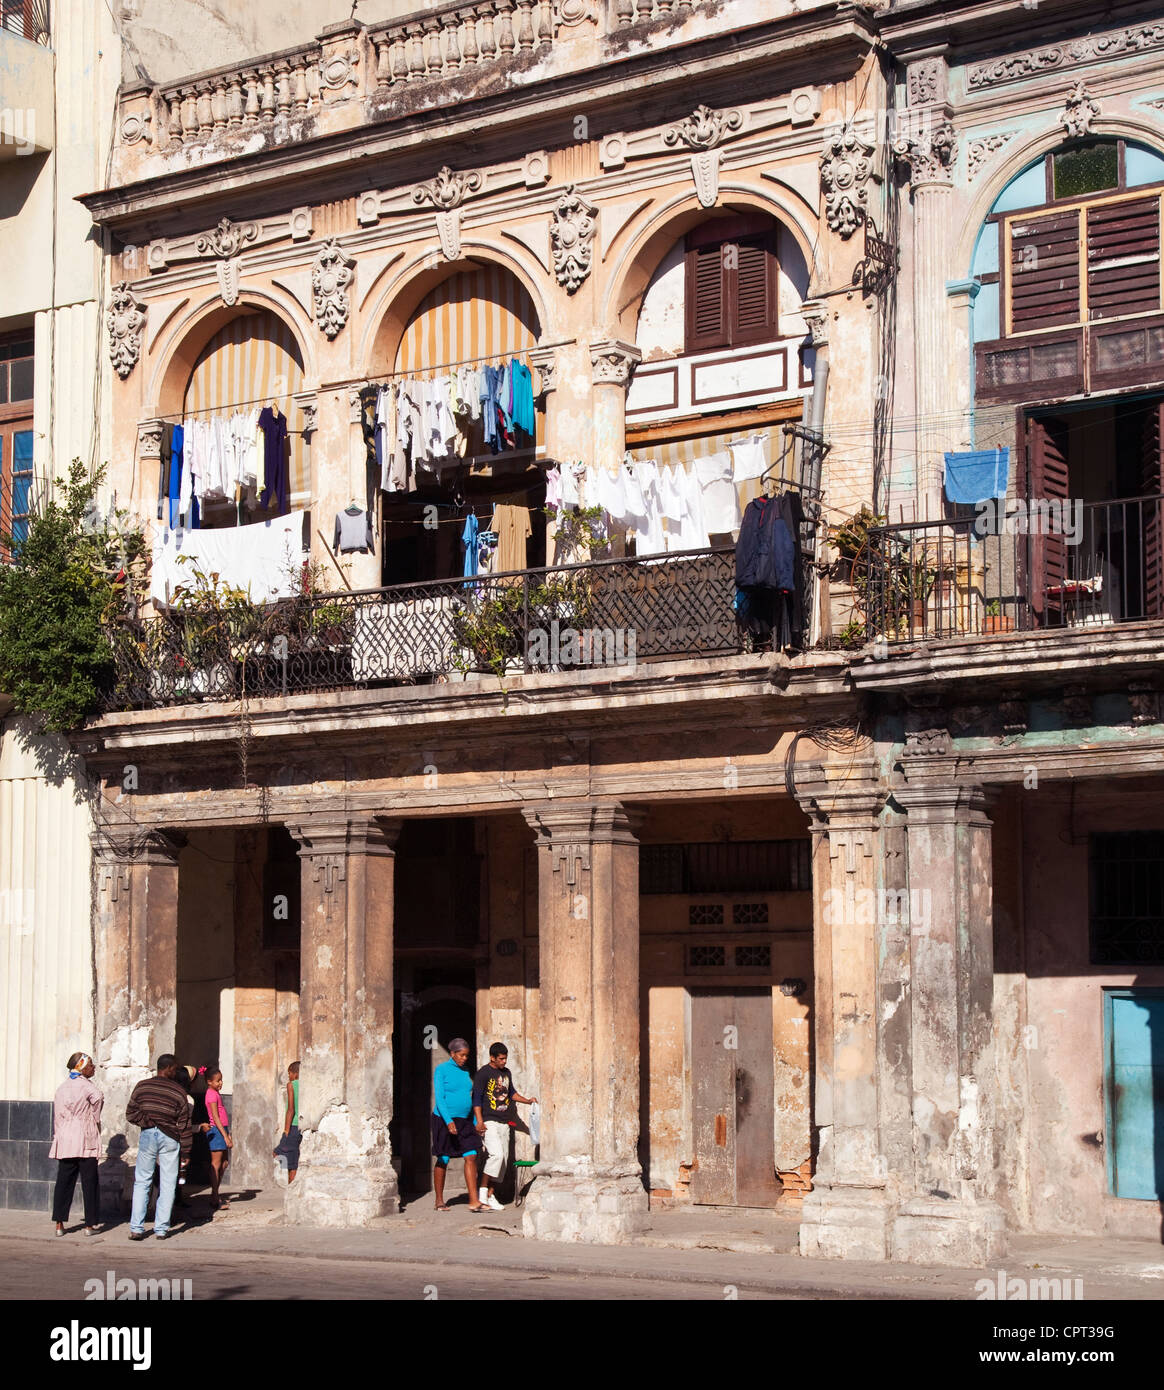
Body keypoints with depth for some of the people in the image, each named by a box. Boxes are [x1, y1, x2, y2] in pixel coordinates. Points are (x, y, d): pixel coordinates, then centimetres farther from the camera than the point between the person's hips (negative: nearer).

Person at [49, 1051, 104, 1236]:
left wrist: (57, 1136, 18)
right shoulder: (85, 1085, -7)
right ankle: (90, 1225, 3)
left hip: (65, 1142, 6)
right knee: (89, 1182, 1)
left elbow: (56, 1115, 13)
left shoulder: (62, 1087, 12)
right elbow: (98, 1099, -25)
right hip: (86, 1141, -6)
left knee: (64, 1181, 8)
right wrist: (95, 1120, -7)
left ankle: (59, 1224, 6)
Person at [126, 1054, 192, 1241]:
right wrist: (185, 1152, 3)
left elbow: (130, 1113, 2)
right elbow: (184, 1123, -1)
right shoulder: (178, 1091, -3)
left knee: (142, 1182, 9)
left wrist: (147, 1122, 3)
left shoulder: (142, 1086, 3)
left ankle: (136, 1228, 2)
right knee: (167, 1184, 6)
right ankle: (161, 1229, 5)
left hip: (147, 1135, 2)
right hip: (169, 1139, -2)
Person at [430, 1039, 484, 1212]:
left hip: (464, 1121, 5)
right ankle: (439, 1201, 16)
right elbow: (439, 1098, -14)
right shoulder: (441, 1070, -7)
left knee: (471, 1157, -8)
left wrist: (475, 1122, 16)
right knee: (443, 1160, 2)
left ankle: (474, 1202, -13)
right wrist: (449, 1122, -24)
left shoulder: (465, 1071, 12)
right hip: (445, 1121, -5)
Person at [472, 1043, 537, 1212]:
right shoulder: (483, 1074, -6)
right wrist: (479, 1121, -18)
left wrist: (527, 1101, 17)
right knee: (497, 1154, -22)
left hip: (504, 1122, 7)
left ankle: (490, 1195, 9)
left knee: (503, 1160, 3)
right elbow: (476, 1098, -9)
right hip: (489, 1122, -7)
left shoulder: (507, 1073, 15)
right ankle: (483, 1190, -11)